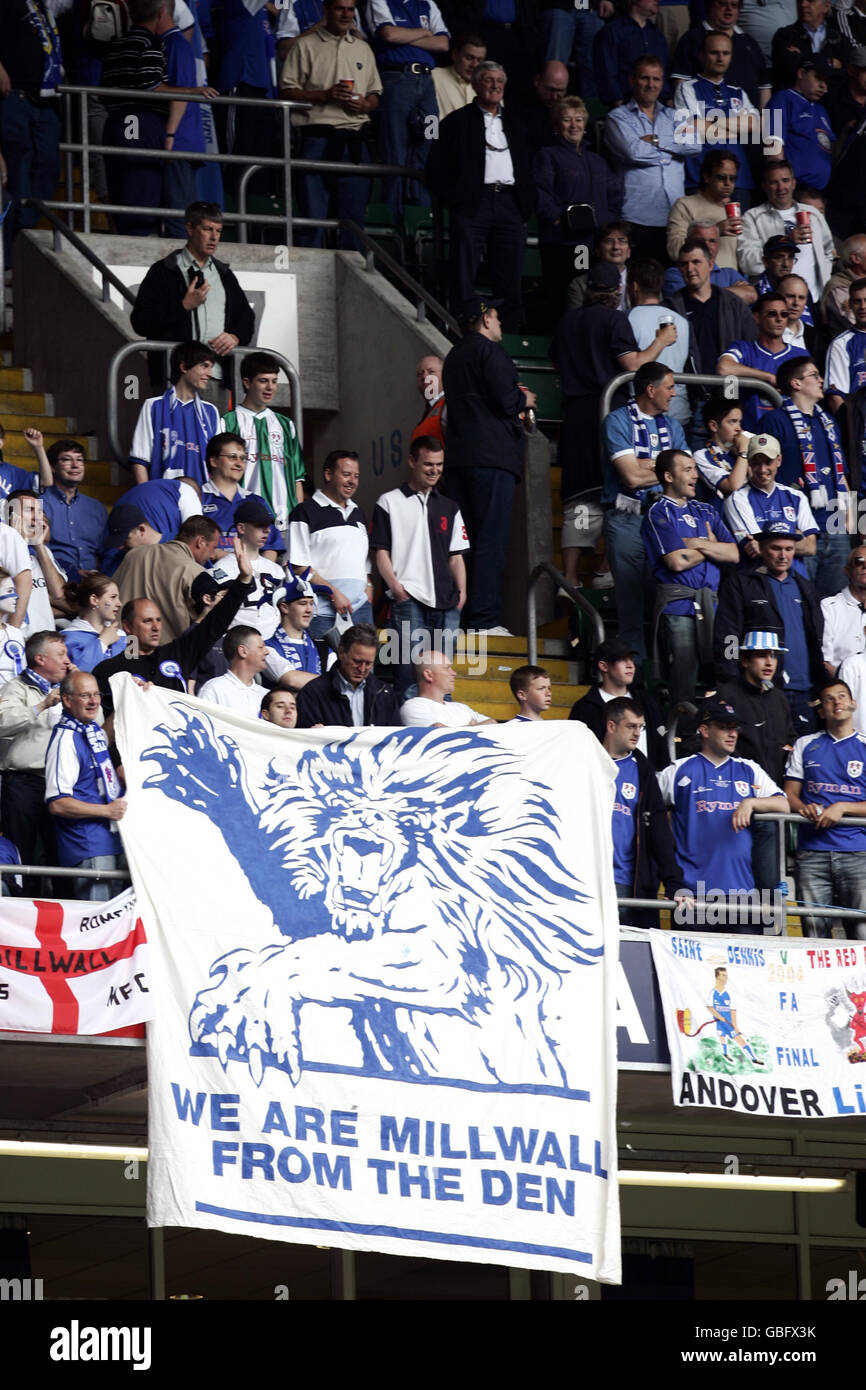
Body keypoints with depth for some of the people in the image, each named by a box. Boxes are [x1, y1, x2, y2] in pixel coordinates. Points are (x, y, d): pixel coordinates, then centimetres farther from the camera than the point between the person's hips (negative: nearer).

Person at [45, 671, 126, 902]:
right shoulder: (64, 739, -16)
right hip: (87, 849, -10)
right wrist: (107, 810, -22)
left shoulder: (94, 731, 13)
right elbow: (57, 803, -22)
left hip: (112, 841, 10)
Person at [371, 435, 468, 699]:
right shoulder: (390, 503, 8)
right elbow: (381, 551, 2)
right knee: (410, 671, -12)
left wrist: (461, 591, 3)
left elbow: (456, 556, 19)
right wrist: (396, 586, -12)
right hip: (409, 599, -4)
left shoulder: (448, 508, 21)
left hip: (446, 603, 4)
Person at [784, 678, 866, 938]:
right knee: (814, 933, -4)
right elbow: (790, 794, 14)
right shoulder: (805, 746, 17)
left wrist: (842, 808, -10)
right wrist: (805, 809, -8)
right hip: (812, 853, 2)